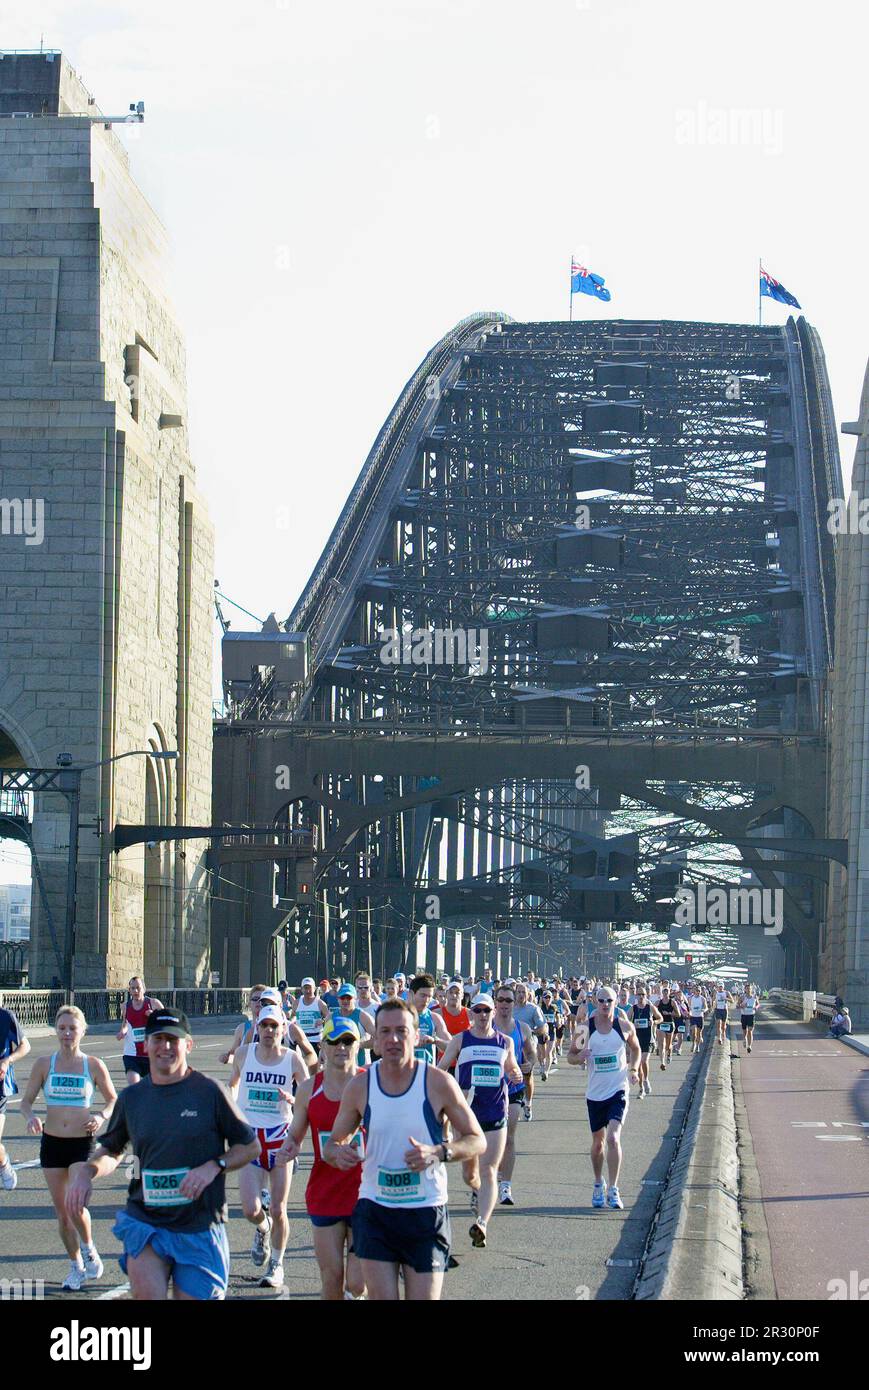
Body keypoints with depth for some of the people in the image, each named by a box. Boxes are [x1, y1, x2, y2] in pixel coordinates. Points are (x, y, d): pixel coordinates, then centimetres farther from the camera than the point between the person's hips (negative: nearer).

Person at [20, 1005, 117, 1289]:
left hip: (83, 1142, -2)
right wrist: (30, 1117, -17)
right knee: (62, 1211, 7)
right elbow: (26, 1100, 4)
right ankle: (76, 1266, 23)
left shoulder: (94, 1066, -3)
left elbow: (113, 1099, 8)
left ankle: (89, 1249, 13)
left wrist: (102, 1117, -12)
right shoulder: (44, 1064, 0)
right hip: (51, 1142, 2)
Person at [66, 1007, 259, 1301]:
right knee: (147, 1293, -22)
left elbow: (251, 1146, 1)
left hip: (199, 1229, -1)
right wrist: (85, 1171, -1)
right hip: (144, 1222, 1)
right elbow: (111, 1151, 20)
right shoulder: (132, 1097, 6)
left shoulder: (208, 1091, -4)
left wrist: (214, 1166, -16)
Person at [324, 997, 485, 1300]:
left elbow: (477, 1140, 0)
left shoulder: (438, 1083, -7)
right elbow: (334, 1142, 11)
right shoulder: (360, 1085, 0)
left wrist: (438, 1153, -19)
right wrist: (338, 1153, -14)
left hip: (426, 1212, -1)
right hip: (374, 1211, 1)